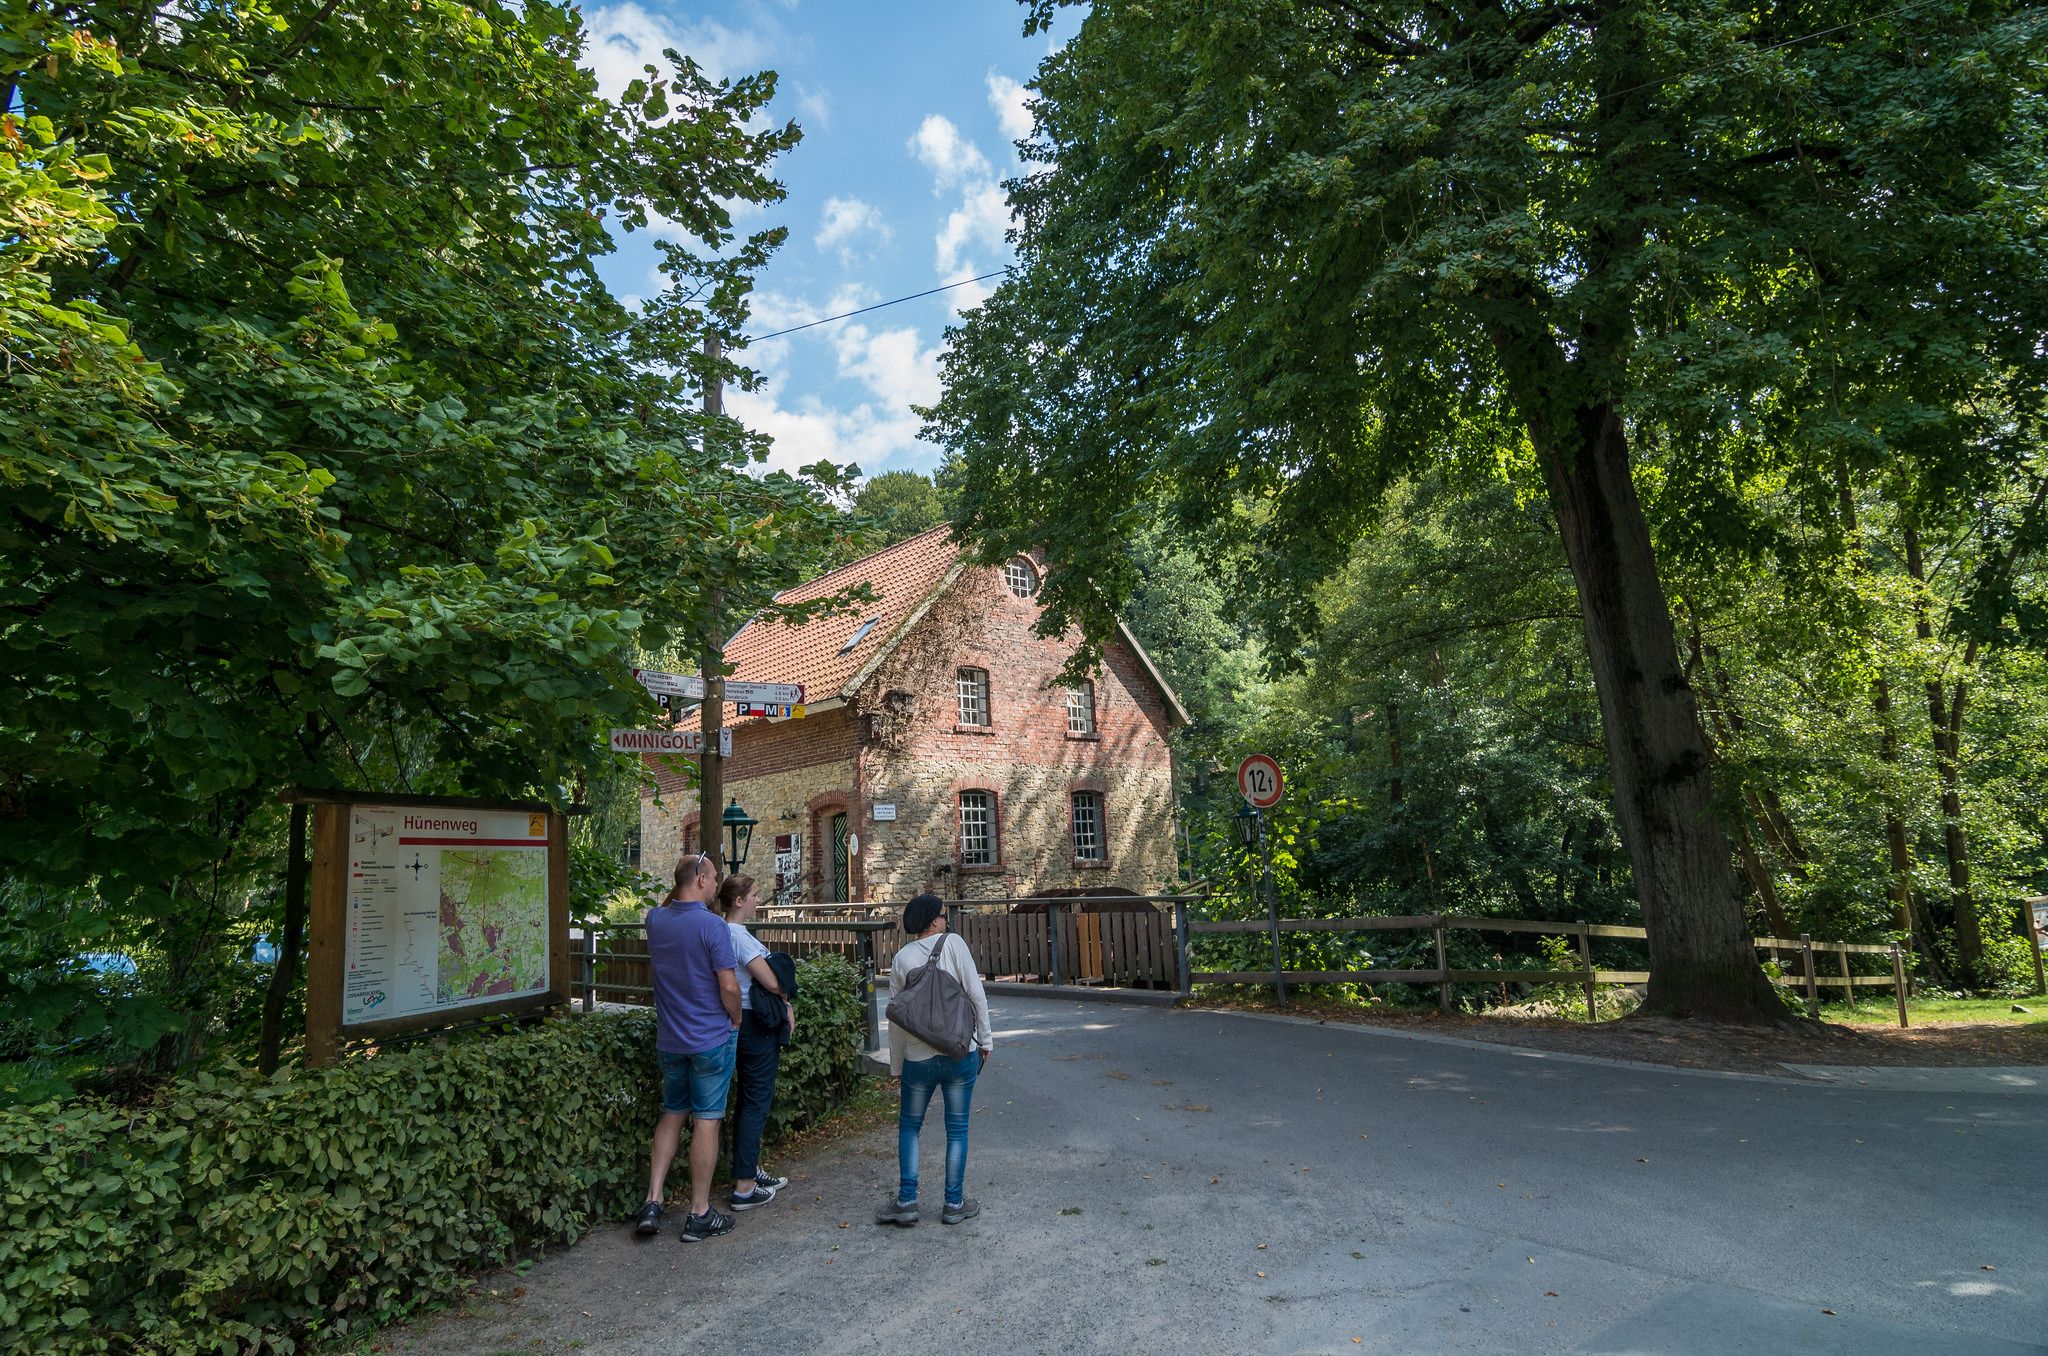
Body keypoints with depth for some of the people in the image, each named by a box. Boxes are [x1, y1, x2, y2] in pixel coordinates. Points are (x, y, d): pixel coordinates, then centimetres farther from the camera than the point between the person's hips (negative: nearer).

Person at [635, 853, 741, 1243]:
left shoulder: (655, 921, -1)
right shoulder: (712, 924, -19)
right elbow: (728, 986, -17)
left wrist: (678, 890, 19)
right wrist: (735, 1021, -2)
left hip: (669, 1040, 6)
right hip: (711, 1039, -6)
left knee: (672, 1114, 20)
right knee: (707, 1120, 4)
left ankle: (652, 1202, 16)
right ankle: (700, 1215, 12)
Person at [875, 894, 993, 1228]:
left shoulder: (902, 957, 0)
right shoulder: (953, 944, -6)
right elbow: (976, 994, -9)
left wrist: (896, 1066, 11)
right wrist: (985, 1040, 2)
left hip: (918, 1057, 1)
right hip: (961, 1052, -1)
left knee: (909, 1125, 17)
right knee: (957, 1128, 11)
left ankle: (906, 1201, 14)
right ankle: (954, 1203, 17)